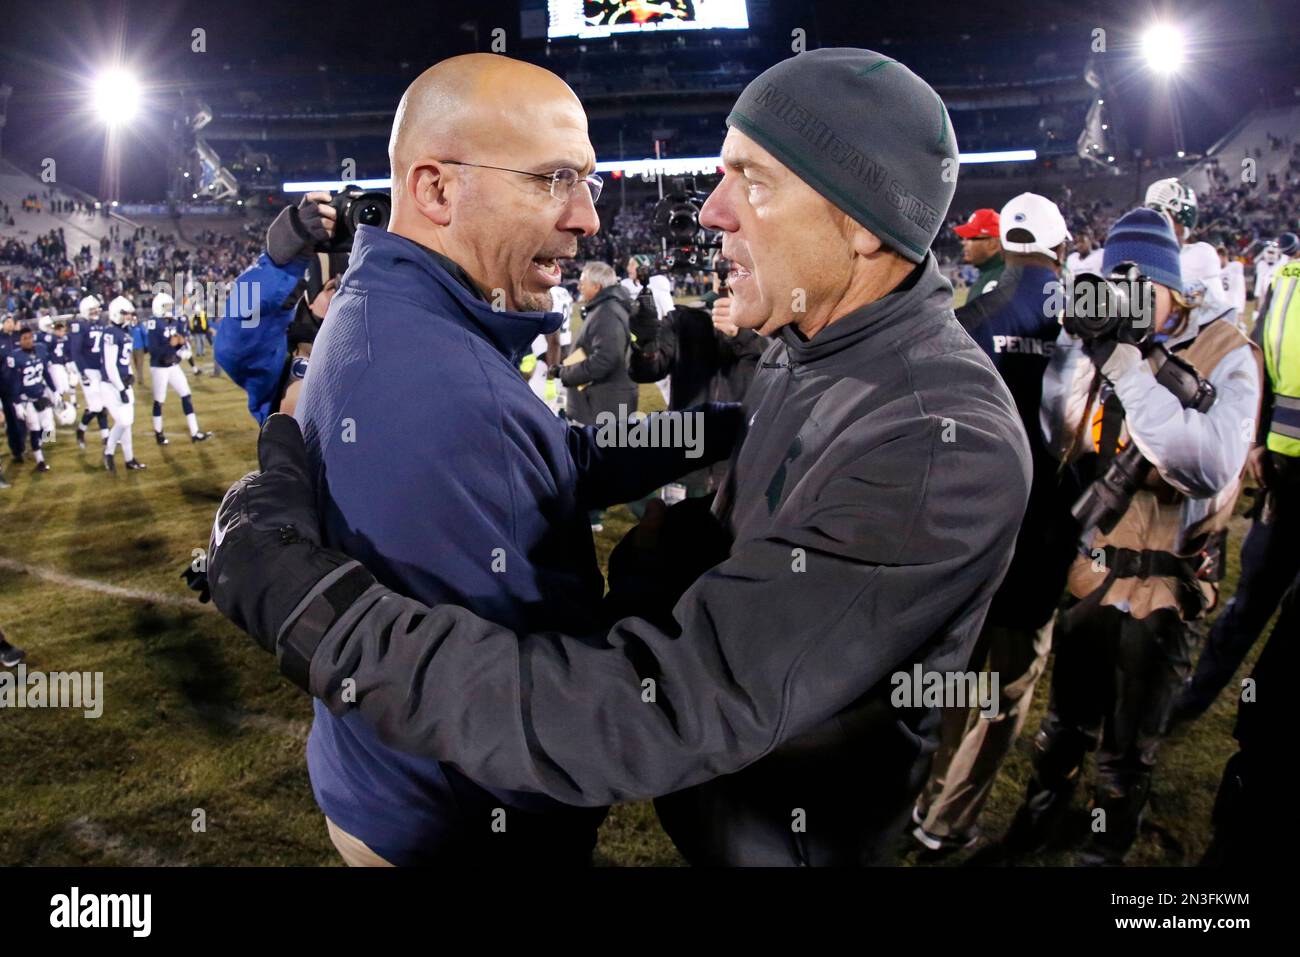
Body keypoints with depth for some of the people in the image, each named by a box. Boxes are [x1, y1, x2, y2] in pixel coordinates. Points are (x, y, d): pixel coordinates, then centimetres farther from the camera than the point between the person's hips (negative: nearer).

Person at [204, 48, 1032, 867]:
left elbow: (653, 713, -40)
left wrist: (298, 592, -36)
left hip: (787, 841, -6)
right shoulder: (804, 350, -4)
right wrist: (671, 544, -13)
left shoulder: (942, 446, -35)